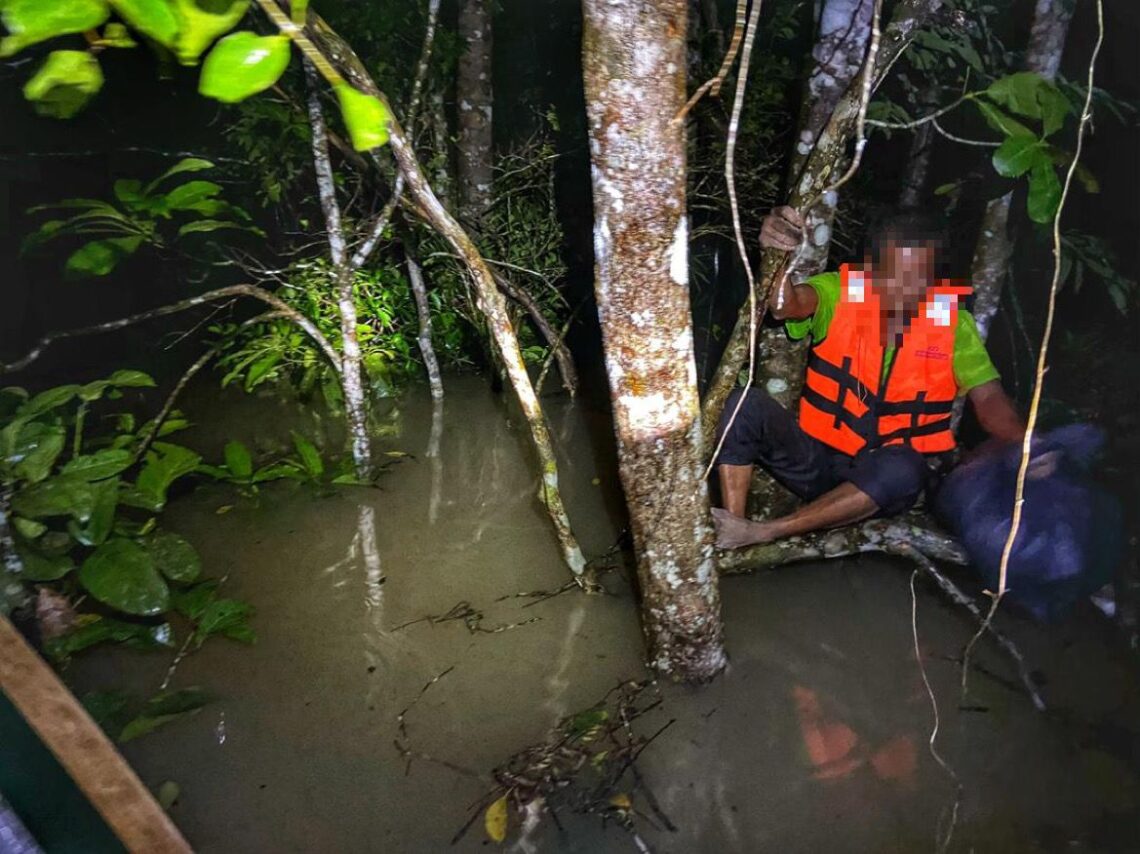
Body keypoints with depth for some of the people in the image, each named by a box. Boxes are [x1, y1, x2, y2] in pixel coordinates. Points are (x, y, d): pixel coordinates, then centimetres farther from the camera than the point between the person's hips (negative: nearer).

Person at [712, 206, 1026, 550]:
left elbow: (988, 399, -9)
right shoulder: (839, 293, -7)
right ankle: (729, 539, -24)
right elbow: (785, 305, -28)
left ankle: (760, 533, -31)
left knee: (904, 470, -36)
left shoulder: (953, 322, -3)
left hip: (884, 474, 0)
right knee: (747, 403, -24)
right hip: (817, 460, 1)